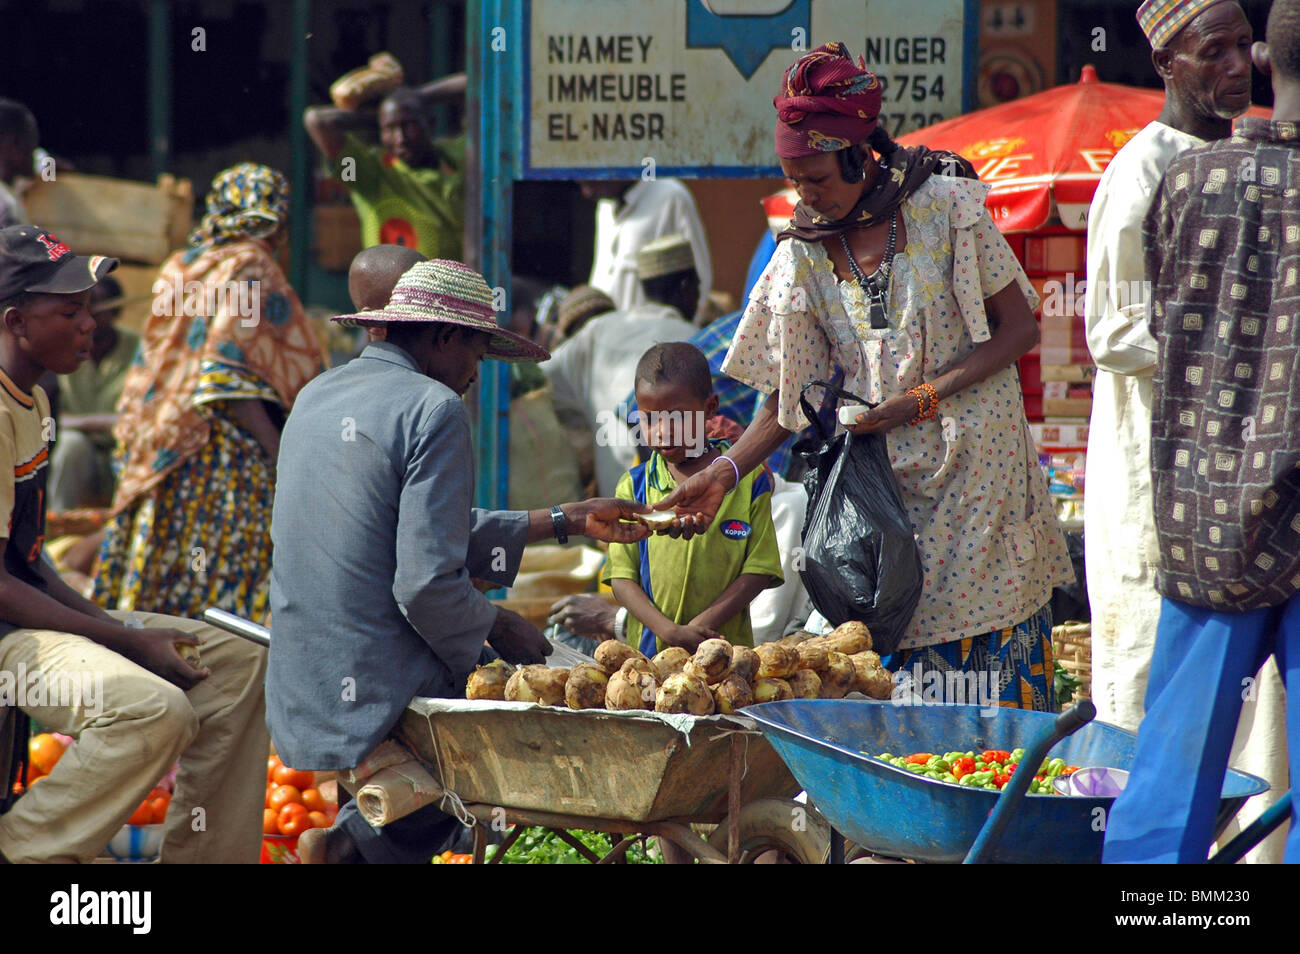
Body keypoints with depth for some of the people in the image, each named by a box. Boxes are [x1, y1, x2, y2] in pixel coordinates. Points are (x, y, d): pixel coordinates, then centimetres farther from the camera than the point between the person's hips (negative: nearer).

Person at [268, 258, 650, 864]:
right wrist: (496, 627, 0)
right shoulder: (433, 410, -12)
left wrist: (565, 521, 24)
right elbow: (427, 584, -19)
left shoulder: (317, 397, 14)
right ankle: (360, 840, -5)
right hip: (378, 697, -9)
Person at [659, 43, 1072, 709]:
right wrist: (724, 473, -8)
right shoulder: (803, 257, 4)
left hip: (977, 468, -3)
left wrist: (924, 398, -13)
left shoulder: (944, 207, -4)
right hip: (888, 480, 3)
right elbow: (789, 400, 7)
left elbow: (1020, 328, -3)